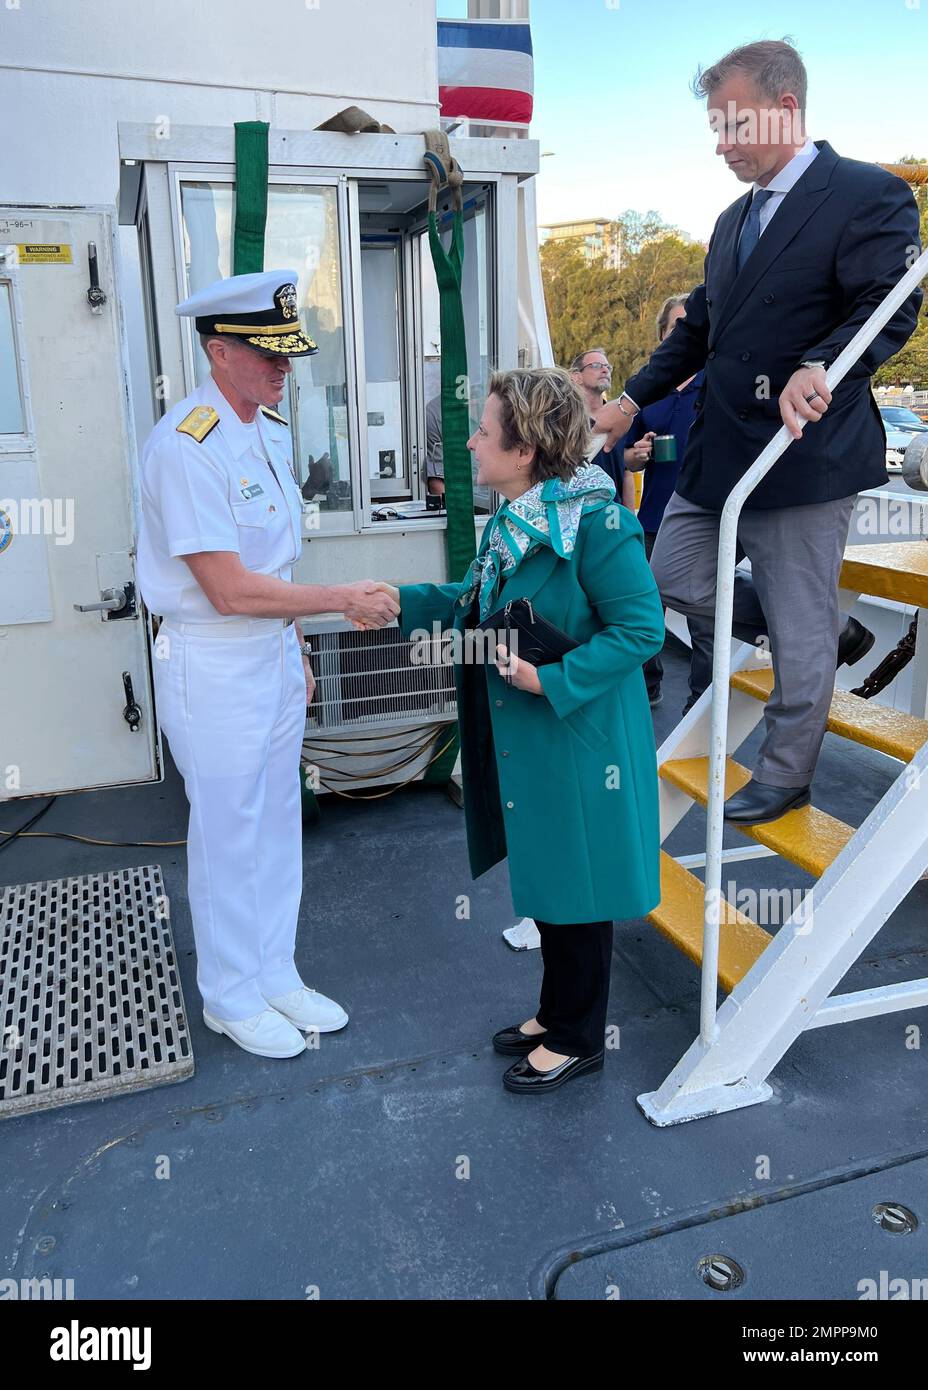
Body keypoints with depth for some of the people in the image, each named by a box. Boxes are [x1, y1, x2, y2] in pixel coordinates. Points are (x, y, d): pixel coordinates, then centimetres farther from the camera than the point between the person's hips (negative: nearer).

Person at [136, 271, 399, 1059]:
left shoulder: (272, 427, 8)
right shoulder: (186, 447, -20)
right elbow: (231, 590, -23)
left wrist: (297, 647, 16)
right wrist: (345, 599, -17)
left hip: (274, 651, 8)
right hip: (213, 665, -8)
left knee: (278, 824, 16)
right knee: (230, 836, 6)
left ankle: (274, 976, 34)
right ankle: (232, 998, 26)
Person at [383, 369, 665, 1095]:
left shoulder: (596, 521, -21)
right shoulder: (516, 519, 6)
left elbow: (641, 629, -21)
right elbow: (480, 602, 15)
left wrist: (551, 680, -25)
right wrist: (399, 600, 8)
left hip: (577, 740, -9)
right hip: (522, 743, 9)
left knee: (573, 887, 8)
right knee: (543, 877, 21)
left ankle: (578, 1039, 30)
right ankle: (557, 1013, 42)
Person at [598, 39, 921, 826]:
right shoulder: (733, 220, 18)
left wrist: (819, 368, -36)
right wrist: (634, 399, 18)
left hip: (807, 452, -8)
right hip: (718, 451, 9)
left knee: (800, 631, 1)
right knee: (675, 582, 12)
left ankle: (785, 780, 21)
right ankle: (832, 635, 28)